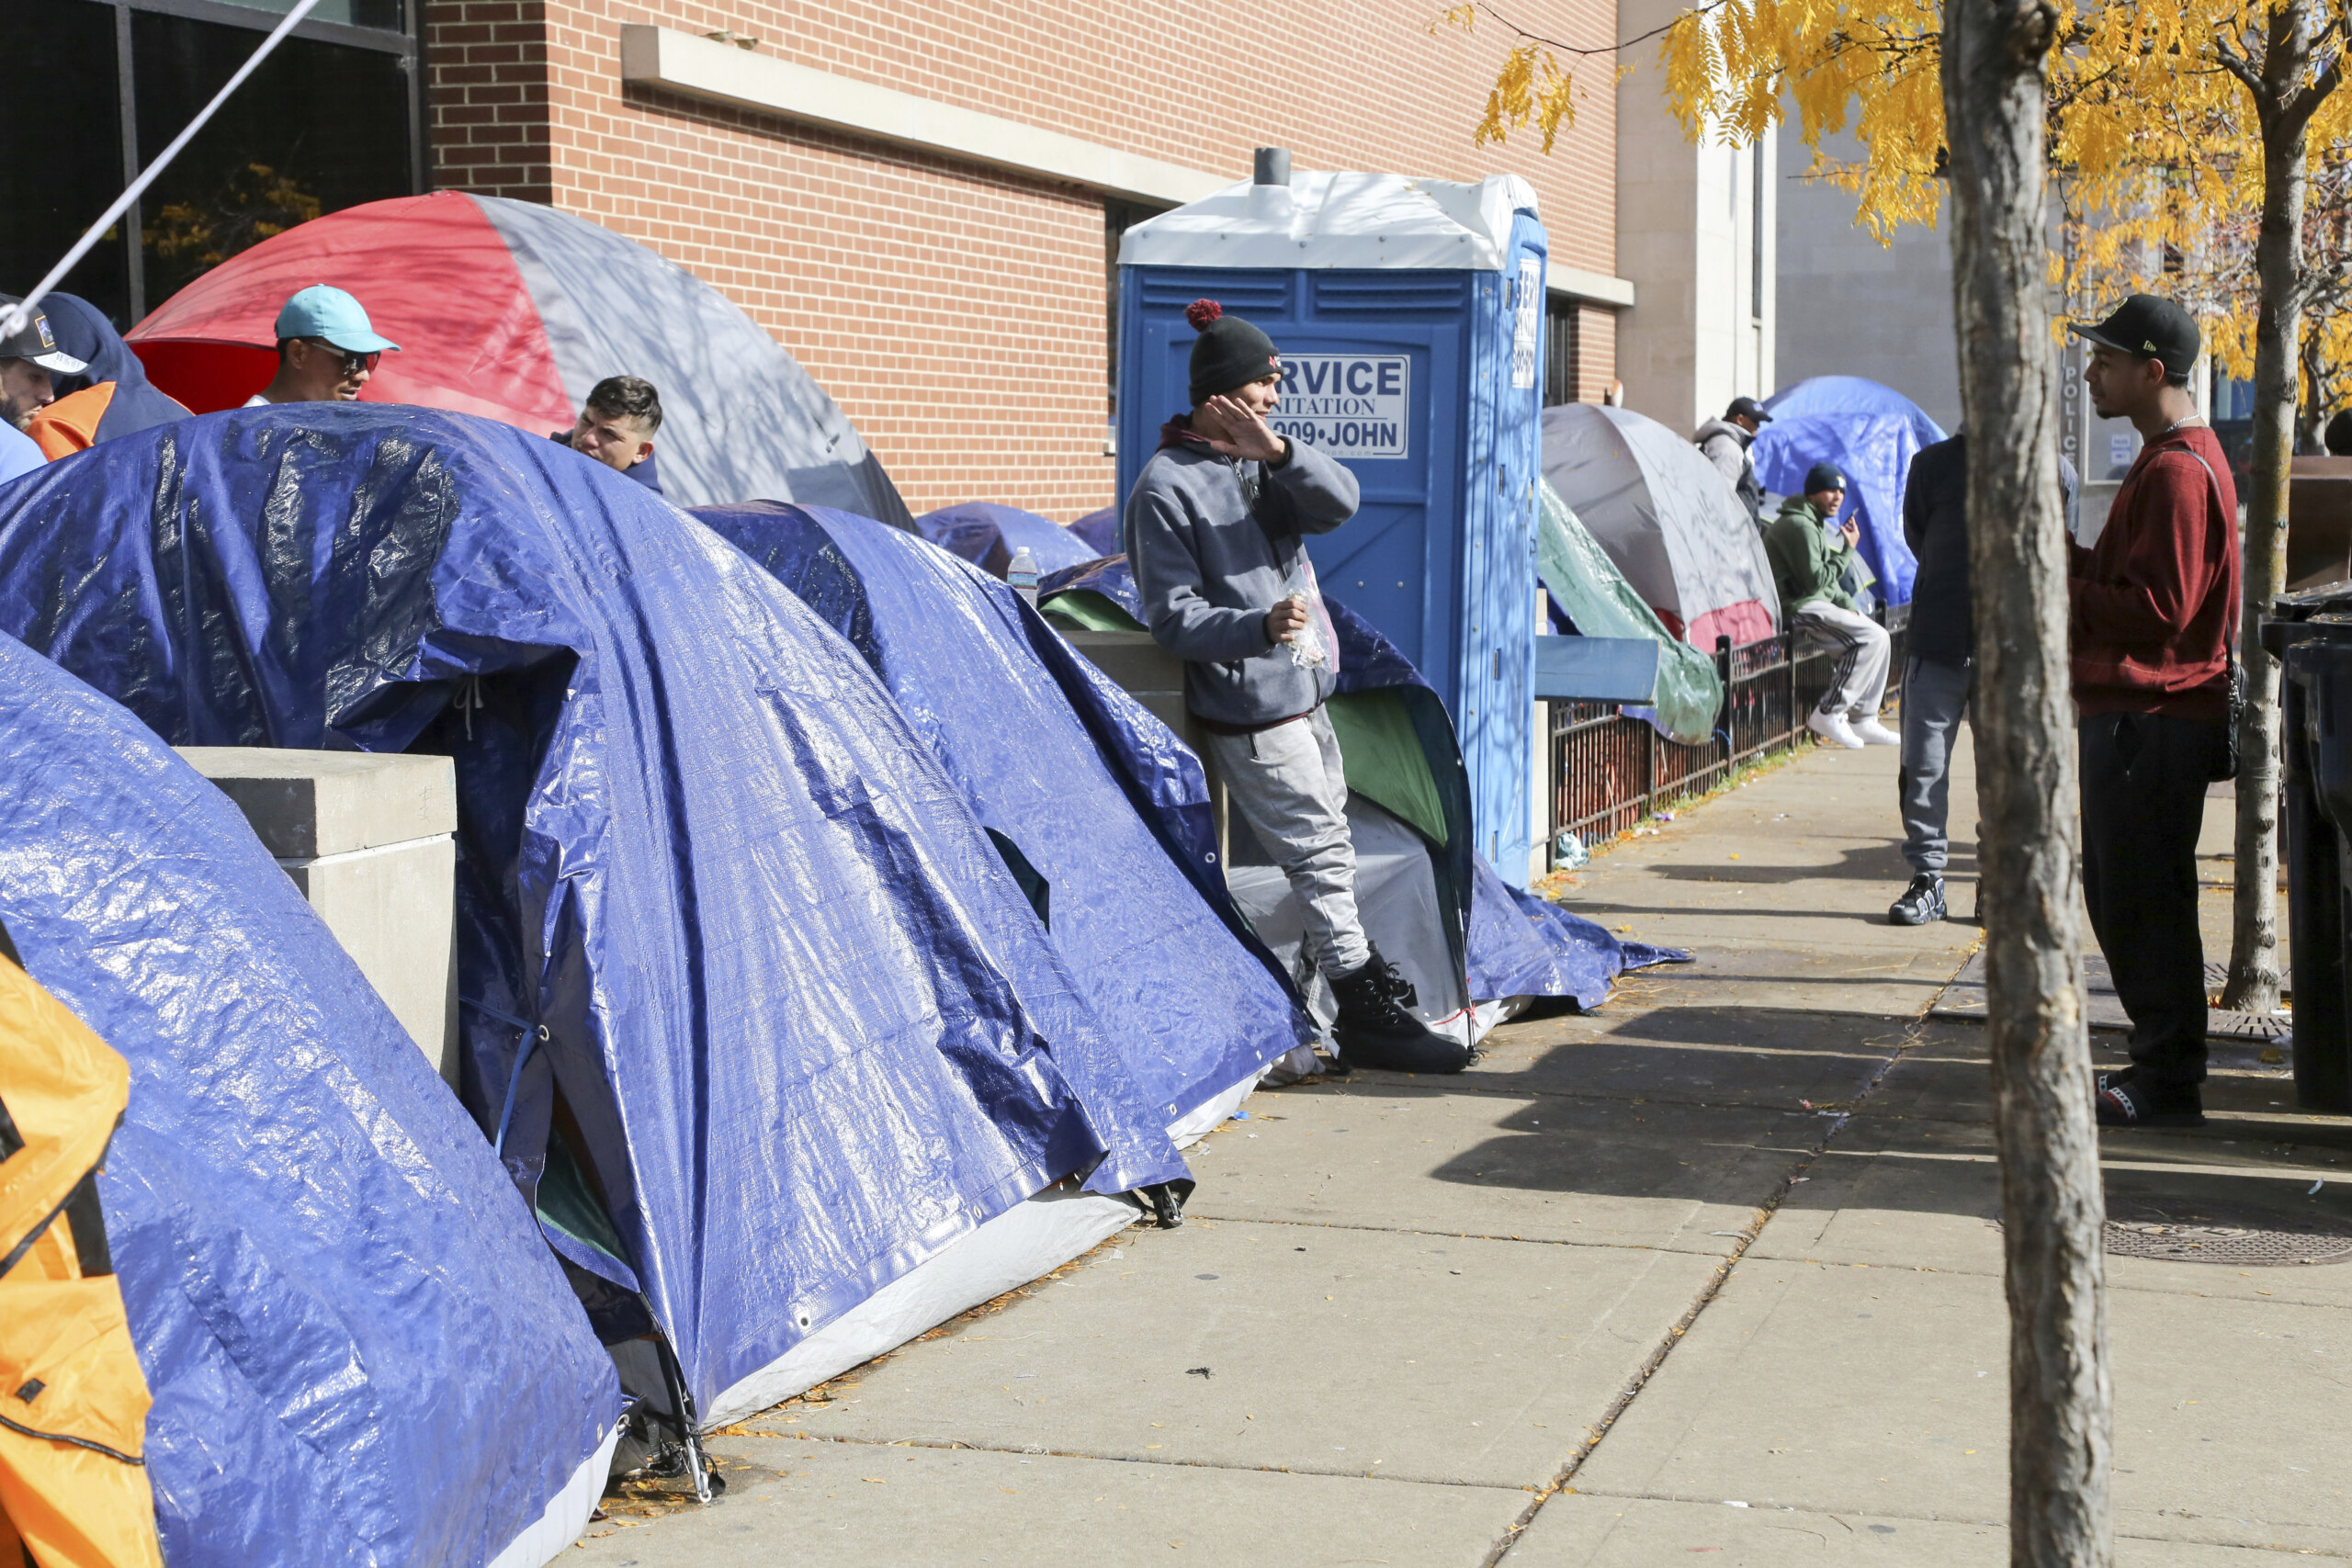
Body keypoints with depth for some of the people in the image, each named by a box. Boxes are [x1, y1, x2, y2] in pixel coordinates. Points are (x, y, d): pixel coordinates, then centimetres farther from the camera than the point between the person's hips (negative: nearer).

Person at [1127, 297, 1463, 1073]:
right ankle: (1366, 1019, -1)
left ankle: (1349, 958, 36)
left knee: (1329, 839, 19)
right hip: (1250, 713, -8)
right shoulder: (1166, 487, -12)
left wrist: (1277, 451, -23)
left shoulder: (1262, 460, 11)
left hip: (1304, 693, 8)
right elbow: (1173, 615, -16)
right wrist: (1259, 624, -32)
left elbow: (1338, 502, -7)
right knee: (1319, 853, -6)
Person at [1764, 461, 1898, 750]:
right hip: (1796, 609, -11)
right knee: (1871, 637, -19)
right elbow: (1817, 580, -21)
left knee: (1878, 636, 7)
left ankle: (1863, 720, 8)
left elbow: (1826, 577, 25)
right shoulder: (1799, 525, -15)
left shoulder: (1814, 523, 21)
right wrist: (1847, 550, -12)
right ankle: (1829, 713, -15)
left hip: (1814, 604, 11)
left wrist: (1847, 605, 11)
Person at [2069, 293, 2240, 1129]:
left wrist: (2058, 590, -15)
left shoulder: (2177, 471, -18)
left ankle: (2167, 1083, 1)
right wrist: (2067, 556, 7)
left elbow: (2155, 611, -23)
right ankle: (2160, 1061, 25)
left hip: (2152, 722, -11)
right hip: (2129, 712, 11)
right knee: (2119, 895, 16)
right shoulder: (2171, 457, 17)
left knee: (2143, 902, -5)